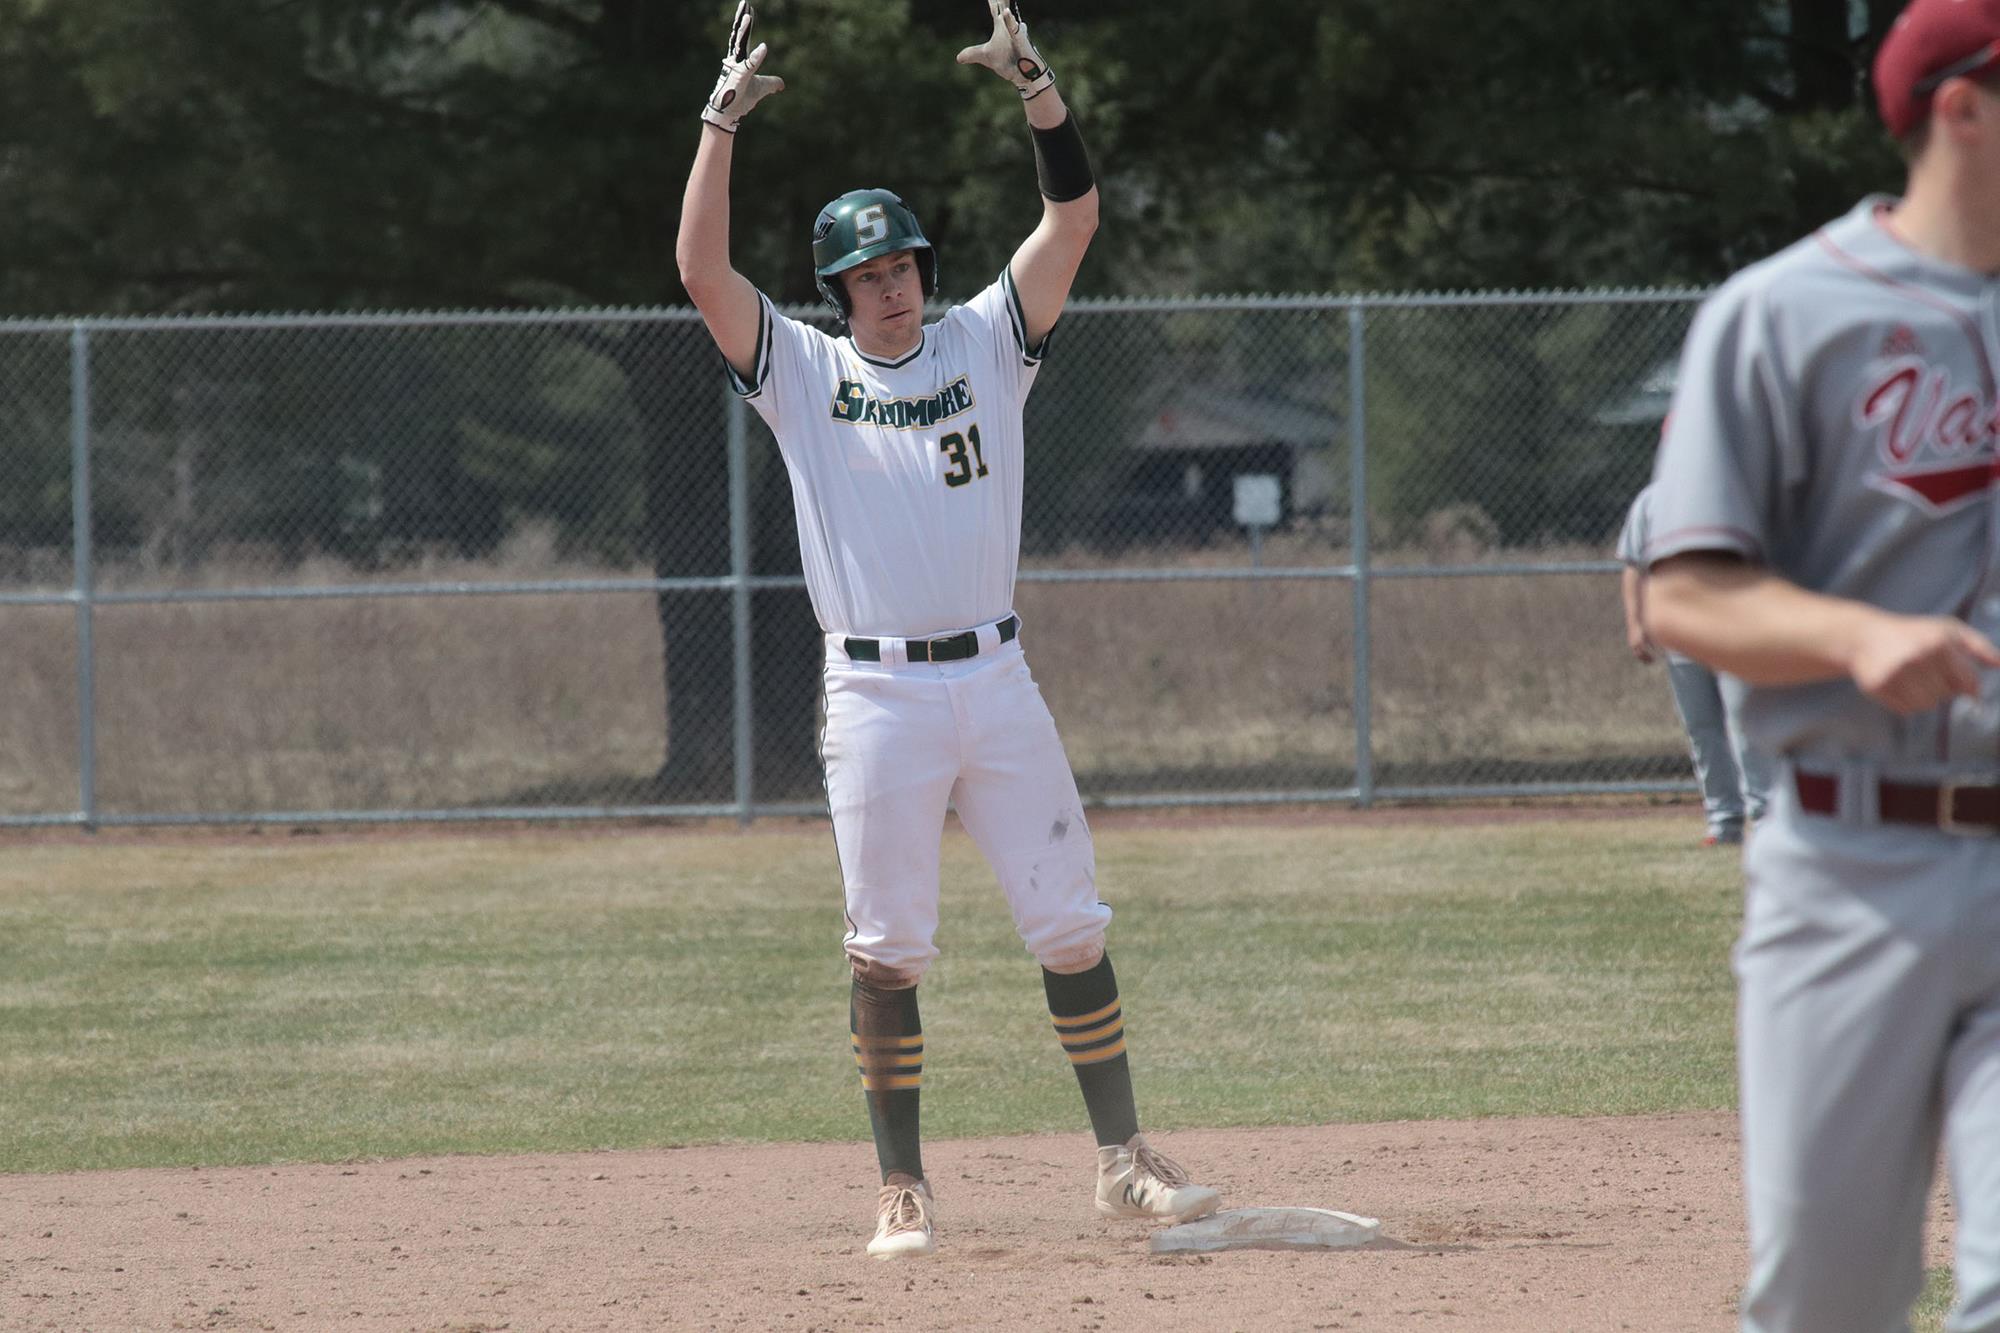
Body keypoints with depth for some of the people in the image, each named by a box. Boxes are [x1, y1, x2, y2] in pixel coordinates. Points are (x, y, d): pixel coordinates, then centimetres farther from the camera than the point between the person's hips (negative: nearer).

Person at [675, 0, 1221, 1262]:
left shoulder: (986, 343, 8)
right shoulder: (803, 373, 5)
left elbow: (1075, 221, -1)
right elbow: (703, 270, -7)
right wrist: (722, 123, -12)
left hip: (997, 679, 2)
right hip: (877, 695, -1)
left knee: (1072, 928, 2)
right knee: (888, 951, 0)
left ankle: (1125, 1159, 10)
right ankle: (903, 1189, 7)